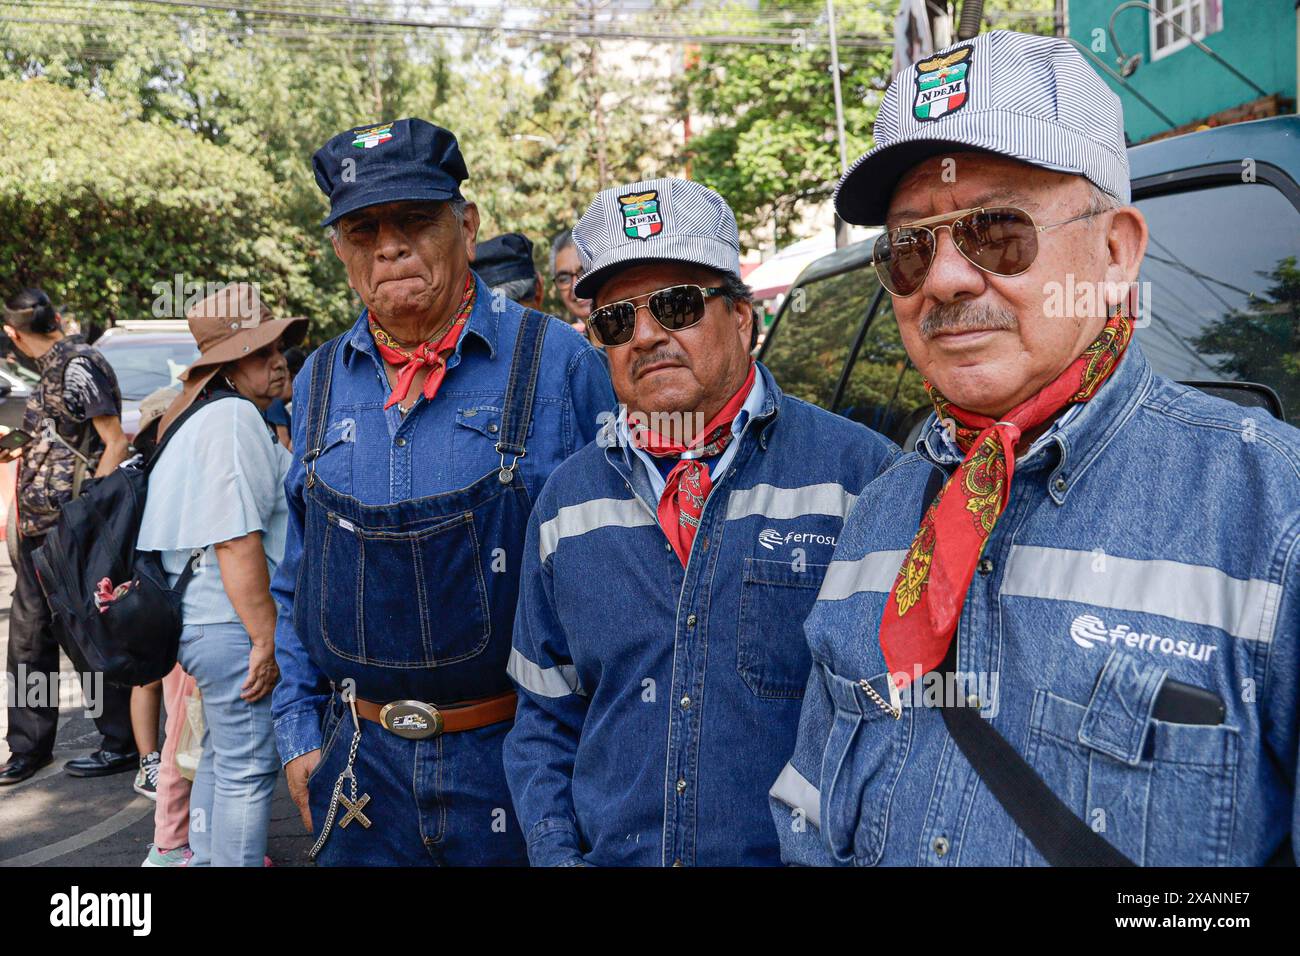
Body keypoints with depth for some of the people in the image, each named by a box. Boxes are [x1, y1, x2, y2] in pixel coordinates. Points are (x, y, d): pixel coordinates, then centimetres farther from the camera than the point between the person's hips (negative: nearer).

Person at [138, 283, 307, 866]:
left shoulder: (206, 416, 16)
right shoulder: (235, 419, -18)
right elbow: (237, 541, -24)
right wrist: (267, 639, -20)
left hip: (206, 619, 11)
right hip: (234, 624, -11)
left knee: (222, 754, 23)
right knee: (248, 766, 0)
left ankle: (209, 858, 37)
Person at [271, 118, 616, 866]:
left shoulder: (559, 363, -10)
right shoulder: (321, 384, 4)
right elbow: (298, 582, 12)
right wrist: (299, 732, 8)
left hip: (519, 756, -3)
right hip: (362, 765, 4)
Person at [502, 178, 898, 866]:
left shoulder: (858, 473, -11)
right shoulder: (567, 500, 2)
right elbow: (546, 718, 8)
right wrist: (556, 852, -4)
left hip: (801, 855, -3)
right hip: (611, 852, 3)